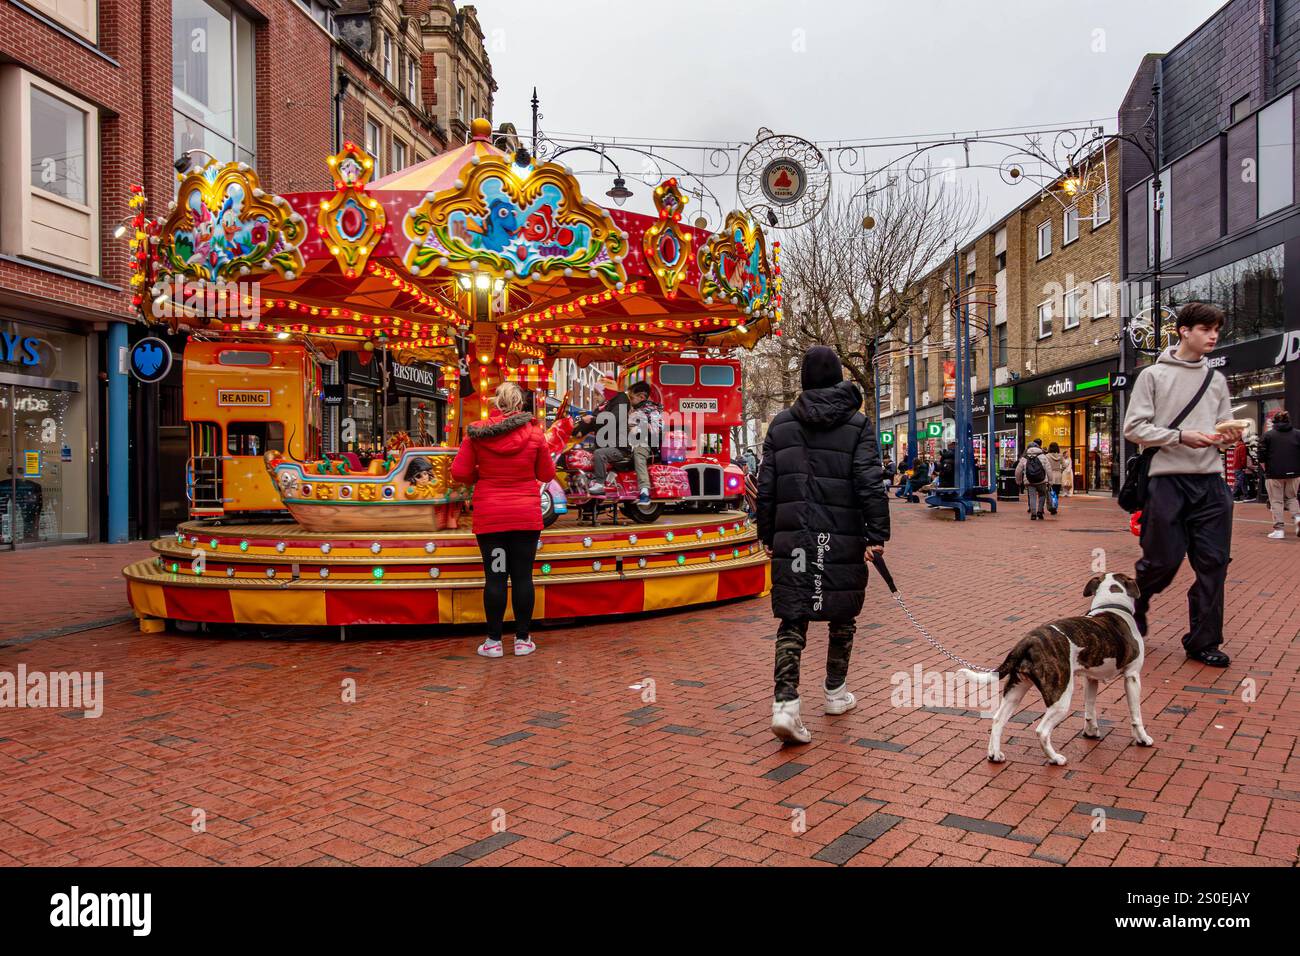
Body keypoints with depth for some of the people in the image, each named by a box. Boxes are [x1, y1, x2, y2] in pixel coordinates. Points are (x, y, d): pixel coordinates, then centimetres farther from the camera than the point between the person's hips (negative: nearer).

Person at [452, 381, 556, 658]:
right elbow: (547, 474, 3)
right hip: (526, 516, 0)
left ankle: (493, 641, 10)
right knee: (522, 576, 6)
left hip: (489, 517, 0)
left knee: (494, 577, 5)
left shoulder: (477, 433, -6)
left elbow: (459, 473, -5)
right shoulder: (533, 433, -5)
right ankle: (522, 639, 13)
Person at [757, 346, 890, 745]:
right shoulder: (856, 423, -1)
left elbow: (766, 486, 7)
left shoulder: (781, 423, 6)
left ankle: (785, 702, -11)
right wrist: (877, 534, -7)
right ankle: (836, 692, 29)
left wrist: (767, 535, 14)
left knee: (792, 619, 3)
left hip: (792, 537, 2)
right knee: (842, 615, 16)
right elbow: (871, 483, -10)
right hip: (842, 539, -1)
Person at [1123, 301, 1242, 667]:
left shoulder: (1216, 380, 16)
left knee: (1213, 564, 3)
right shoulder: (1153, 375, 1)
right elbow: (1134, 428, -4)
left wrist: (1230, 435, -6)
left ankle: (1204, 641, 13)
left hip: (1211, 481, 5)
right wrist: (1181, 436, -16)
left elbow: (1224, 428, 18)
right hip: (1169, 479, -4)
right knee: (1163, 561, -2)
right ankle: (1135, 605, 28)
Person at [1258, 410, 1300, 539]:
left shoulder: (1267, 435, -1)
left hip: (1274, 474, -3)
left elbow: (1262, 457, -5)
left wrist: (1266, 471, 7)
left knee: (1276, 501, 3)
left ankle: (1279, 529, 1)